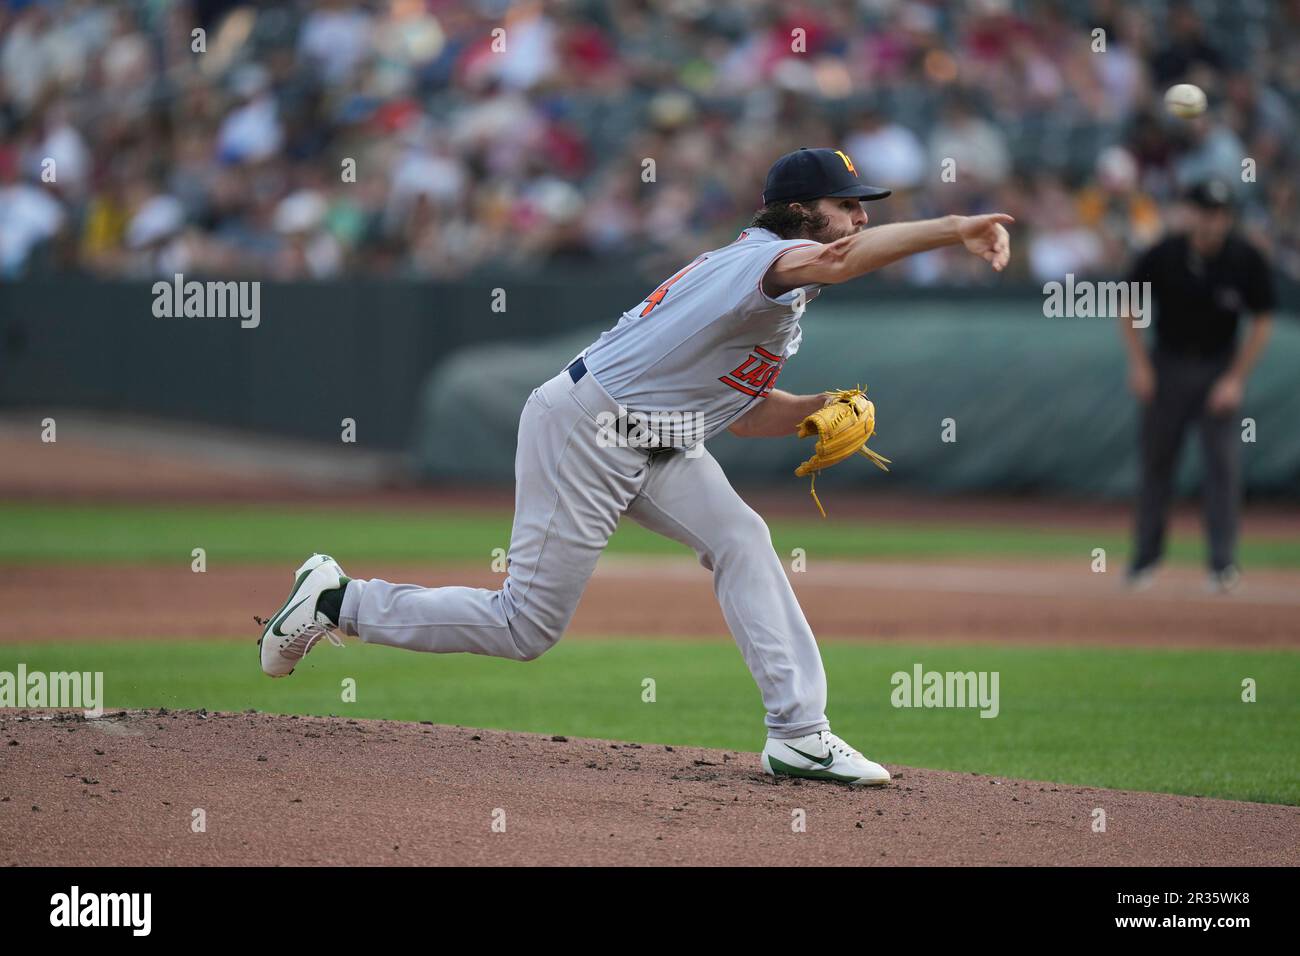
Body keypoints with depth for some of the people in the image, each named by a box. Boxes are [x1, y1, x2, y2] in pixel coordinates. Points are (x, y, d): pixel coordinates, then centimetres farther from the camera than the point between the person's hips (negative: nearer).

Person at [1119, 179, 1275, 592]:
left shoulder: (1246, 260, -12)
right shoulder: (1163, 255, -13)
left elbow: (1262, 321, -3)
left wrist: (1236, 379, -9)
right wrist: (1139, 364, -5)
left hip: (1219, 368, -1)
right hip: (1168, 363, 1)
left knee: (1223, 462, -10)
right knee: (1156, 461, 5)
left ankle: (1223, 562, -8)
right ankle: (1145, 558, 16)